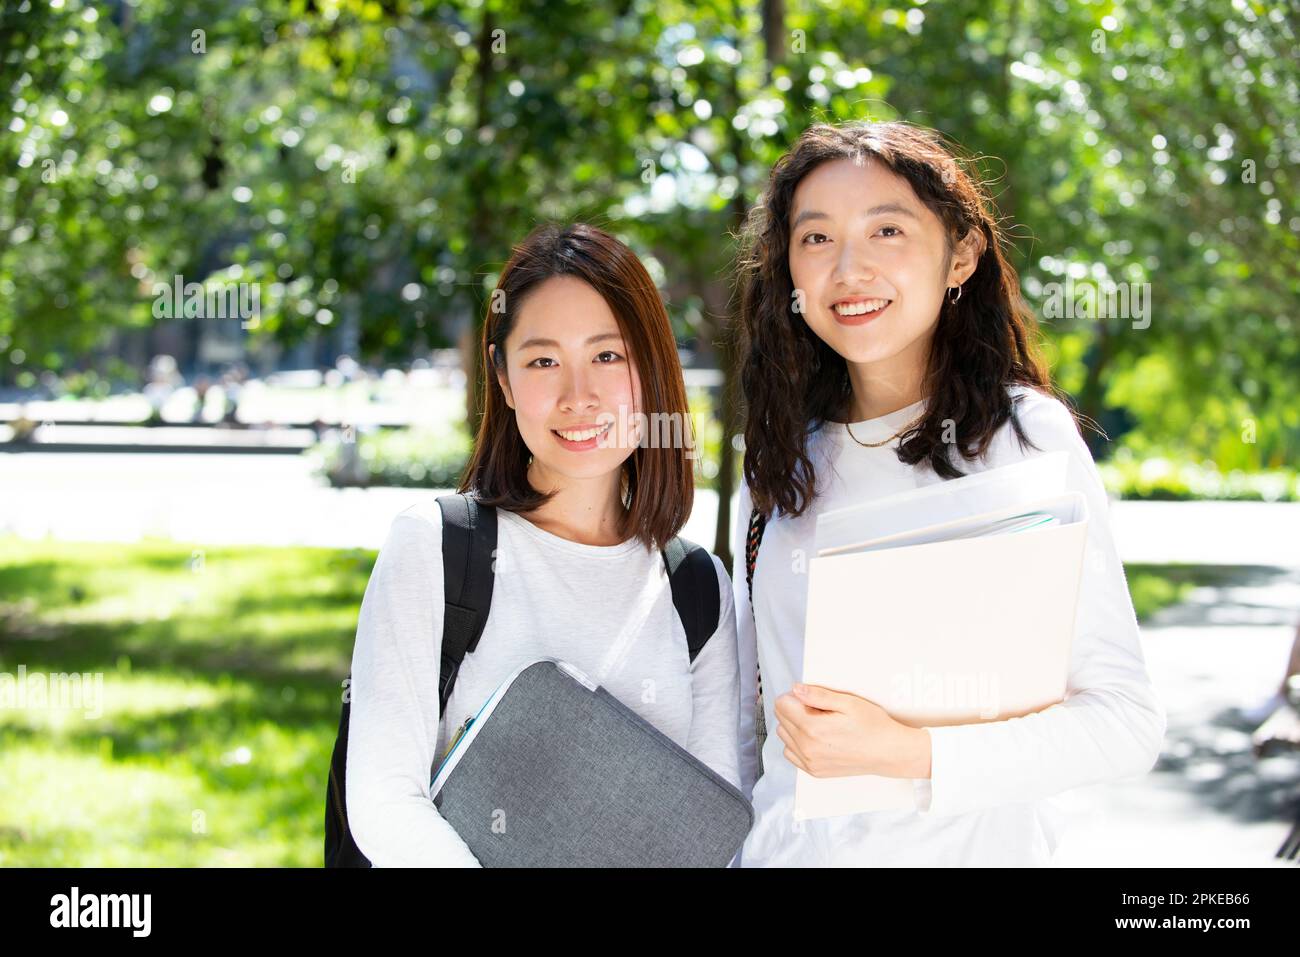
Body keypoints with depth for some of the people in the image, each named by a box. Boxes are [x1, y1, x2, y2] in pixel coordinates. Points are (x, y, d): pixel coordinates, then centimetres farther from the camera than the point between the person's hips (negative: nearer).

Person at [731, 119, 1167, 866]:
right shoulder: (783, 461, 3)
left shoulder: (1026, 438, -12)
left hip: (966, 849, -4)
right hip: (786, 847, 5)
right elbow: (747, 720, 11)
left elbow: (1127, 721, -17)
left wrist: (909, 753, -26)